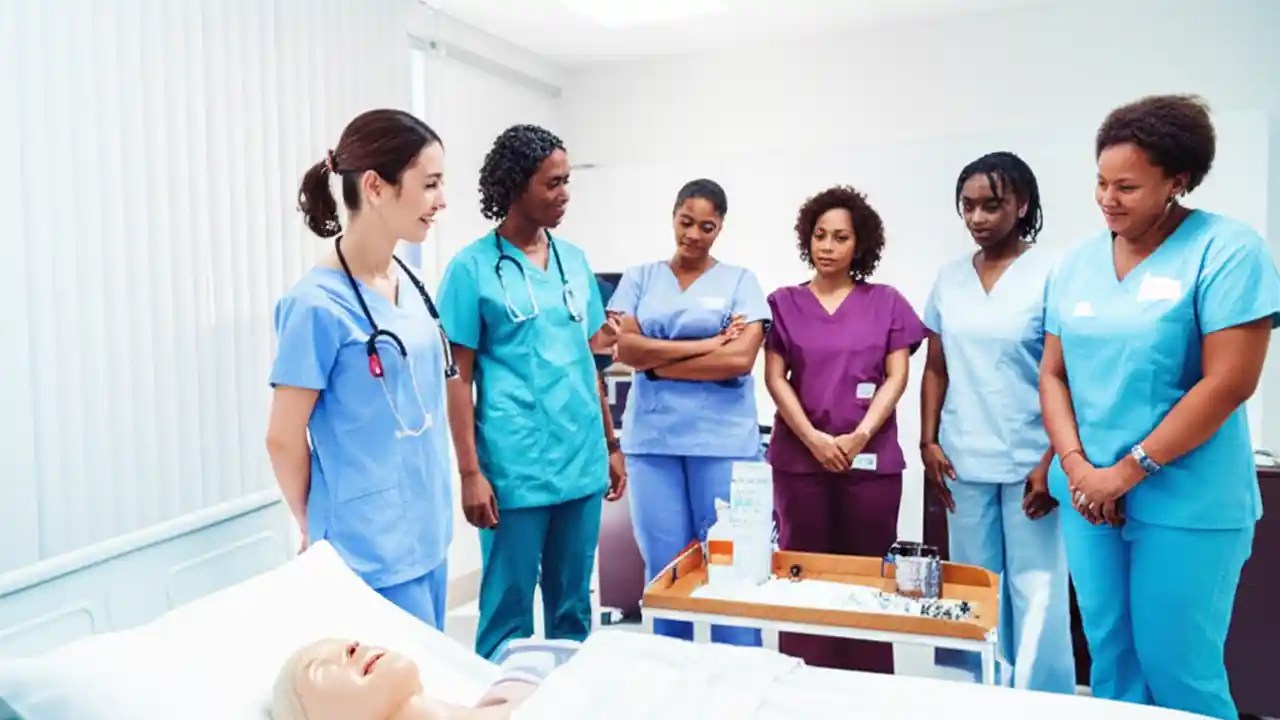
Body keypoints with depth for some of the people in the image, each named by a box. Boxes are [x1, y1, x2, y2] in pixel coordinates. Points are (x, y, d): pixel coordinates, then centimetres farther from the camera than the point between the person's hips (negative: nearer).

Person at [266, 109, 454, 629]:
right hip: (371, 550, -7)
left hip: (428, 535, 7)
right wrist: (318, 533, 3)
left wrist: (434, 515, 16)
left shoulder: (409, 283, 3)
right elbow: (284, 439, -11)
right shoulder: (318, 304, -19)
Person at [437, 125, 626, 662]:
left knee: (574, 606, 17)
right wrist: (470, 473, -10)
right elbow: (459, 378, -6)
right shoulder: (472, 268, -5)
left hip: (583, 465, 5)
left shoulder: (574, 261, 10)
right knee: (509, 609, 7)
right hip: (515, 471, -5)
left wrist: (611, 445, 13)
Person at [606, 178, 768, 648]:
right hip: (652, 437, 2)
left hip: (723, 439, -1)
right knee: (664, 566, 8)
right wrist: (708, 344, -9)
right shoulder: (640, 278, 9)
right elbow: (625, 349, -5)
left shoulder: (740, 281, 5)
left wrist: (658, 363, -6)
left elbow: (740, 360, -9)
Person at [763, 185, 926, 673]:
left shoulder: (887, 303, 7)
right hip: (799, 457, 0)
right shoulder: (784, 303, 7)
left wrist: (859, 437, -12)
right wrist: (814, 439, -11)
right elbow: (774, 379, 1)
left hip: (872, 459, 0)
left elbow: (896, 377, 2)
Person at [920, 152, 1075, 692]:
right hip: (963, 462, 4)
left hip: (1030, 462, -4)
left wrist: (1053, 461, -12)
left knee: (1035, 596, 2)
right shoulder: (949, 278, 8)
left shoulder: (1051, 273, -5)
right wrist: (928, 442, 4)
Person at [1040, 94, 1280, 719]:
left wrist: (1129, 471, -15)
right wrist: (1075, 465, -6)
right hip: (1089, 495, 5)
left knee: (1177, 667, 5)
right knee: (1110, 656, 14)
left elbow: (1229, 382, -15)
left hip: (1186, 503, -5)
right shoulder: (1077, 262, 7)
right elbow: (1053, 373, 8)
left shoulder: (1226, 249, -9)